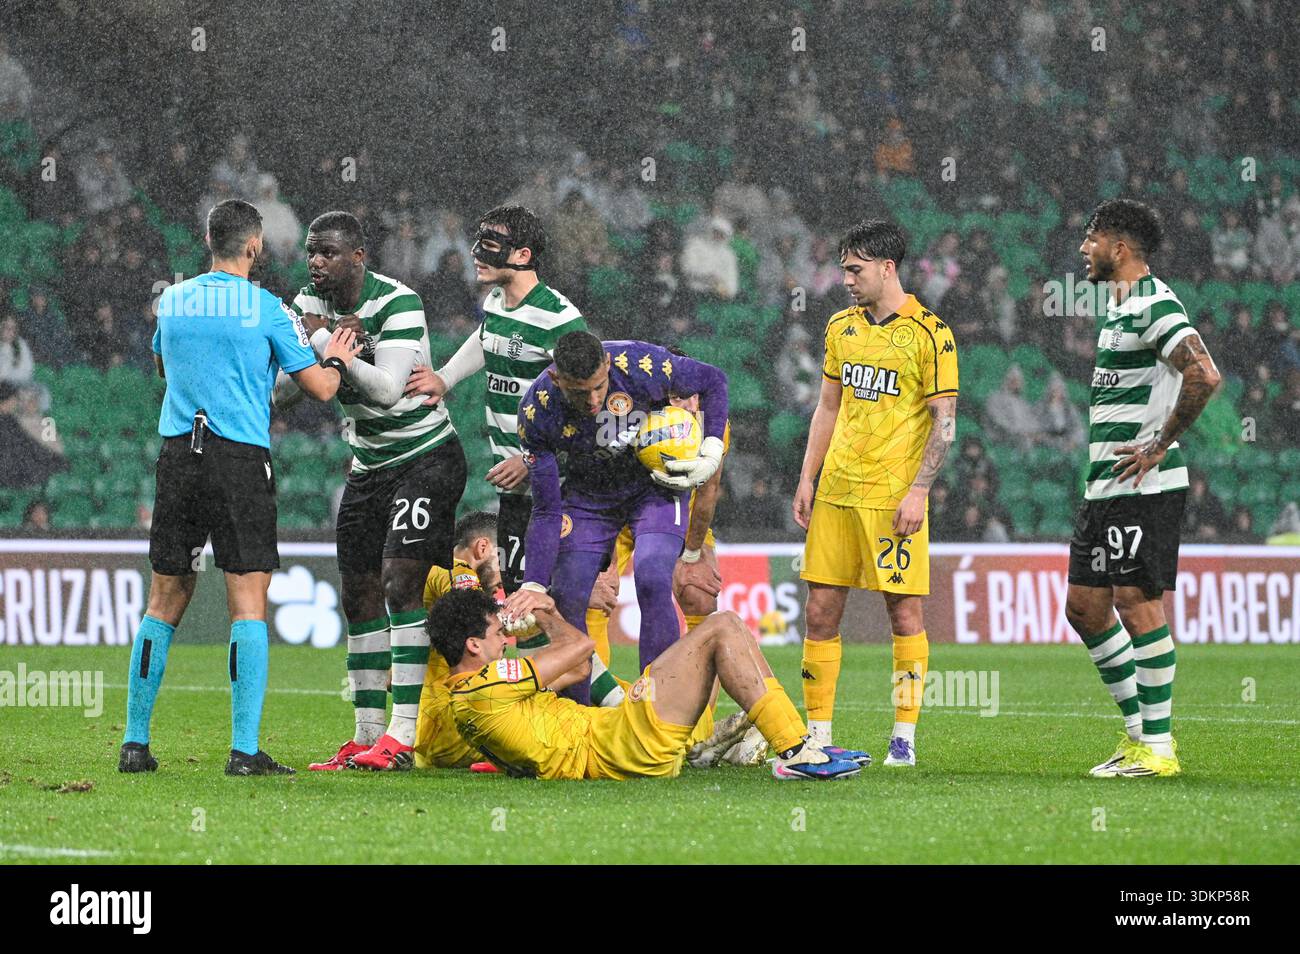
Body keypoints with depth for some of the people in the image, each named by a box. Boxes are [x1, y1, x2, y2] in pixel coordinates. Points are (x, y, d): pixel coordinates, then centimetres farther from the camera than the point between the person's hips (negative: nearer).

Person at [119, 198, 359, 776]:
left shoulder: (172, 301, 9)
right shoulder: (267, 309, -4)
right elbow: (320, 388, 2)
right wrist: (337, 360, 23)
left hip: (178, 455, 4)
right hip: (241, 458, -4)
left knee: (164, 603, 11)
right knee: (248, 604, -3)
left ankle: (134, 742, 11)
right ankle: (244, 750, -10)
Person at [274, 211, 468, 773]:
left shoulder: (398, 303, -18)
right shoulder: (311, 304, 1)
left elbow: (388, 388, -27)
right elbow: (284, 386, -3)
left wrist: (326, 341, -29)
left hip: (425, 457, -7)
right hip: (368, 466, 7)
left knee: (401, 585, -17)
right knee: (359, 596, 4)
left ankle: (402, 736, -19)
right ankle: (366, 734, 10)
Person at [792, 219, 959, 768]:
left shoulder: (929, 333, -6)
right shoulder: (842, 327, 12)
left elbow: (945, 420, -7)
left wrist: (918, 490, -14)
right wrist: (807, 479, 13)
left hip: (893, 496, -6)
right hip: (835, 494, 6)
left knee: (904, 611, -4)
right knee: (820, 612, 4)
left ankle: (904, 737, 1)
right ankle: (818, 734, 10)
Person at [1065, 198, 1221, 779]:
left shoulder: (1155, 304, -13)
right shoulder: (1118, 307, 18)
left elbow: (1204, 376, -26)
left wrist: (1160, 446, -20)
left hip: (1144, 486, -10)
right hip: (1103, 486, 10)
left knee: (1137, 601, -8)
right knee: (1084, 605, 10)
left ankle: (1158, 747, -2)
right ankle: (1139, 731, 18)